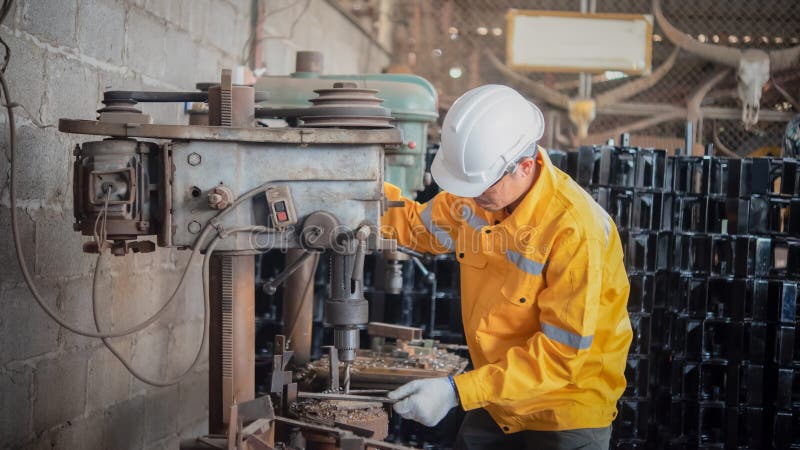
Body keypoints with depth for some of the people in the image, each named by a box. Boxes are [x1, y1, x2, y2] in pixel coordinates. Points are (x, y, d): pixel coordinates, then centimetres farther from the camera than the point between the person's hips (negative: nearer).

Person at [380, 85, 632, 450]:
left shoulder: (575, 228, -29)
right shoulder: (479, 193, -8)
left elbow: (562, 351, -26)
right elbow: (421, 226, 13)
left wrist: (457, 391, -31)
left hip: (566, 415, -6)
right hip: (494, 400, 6)